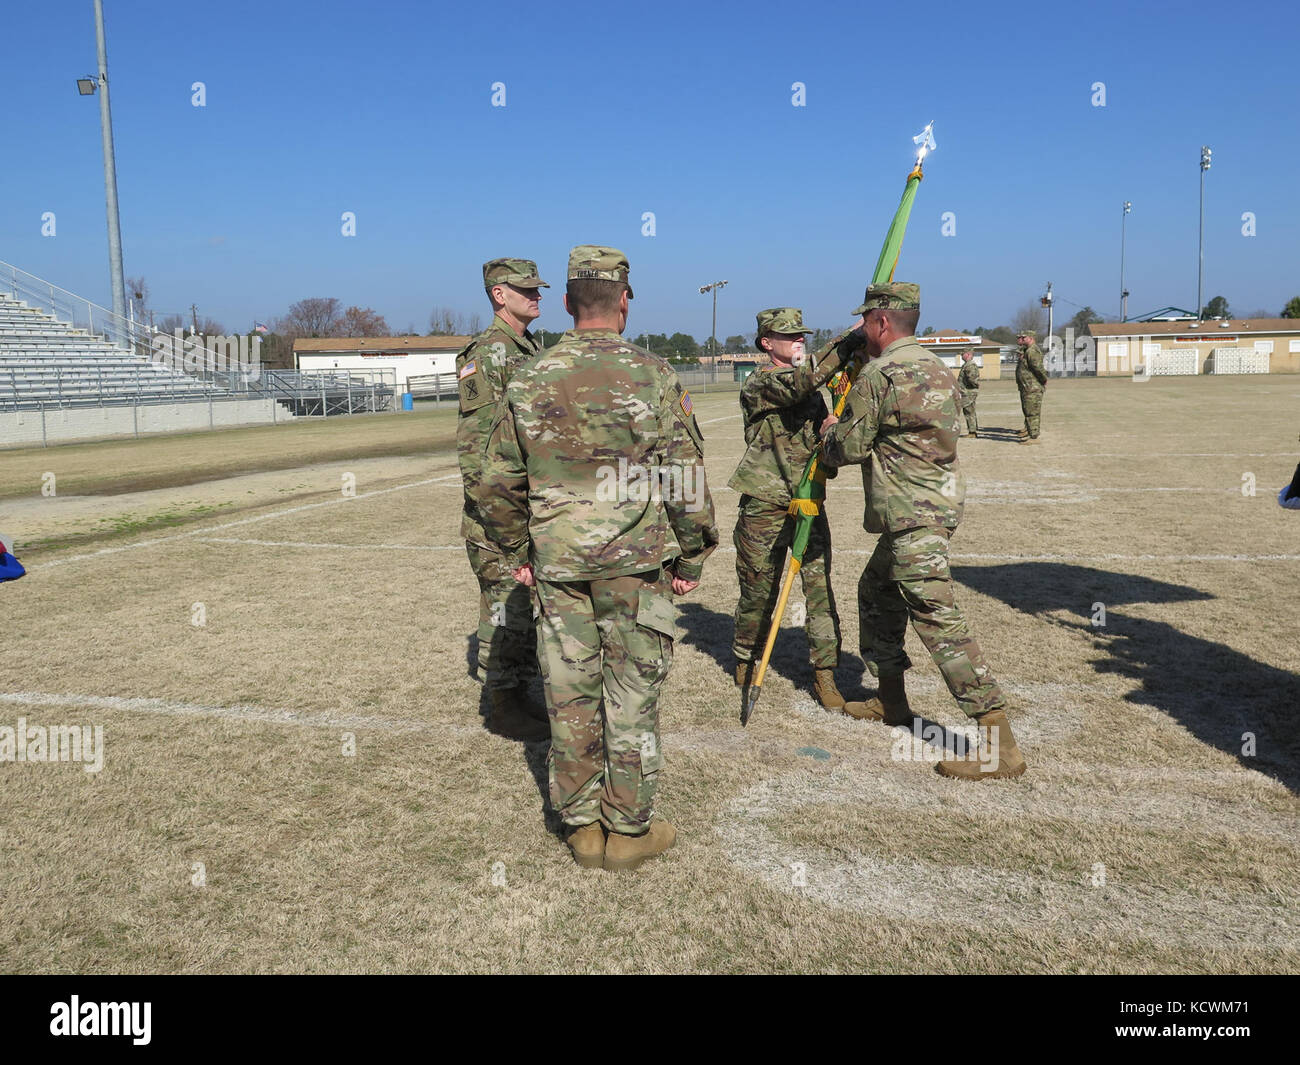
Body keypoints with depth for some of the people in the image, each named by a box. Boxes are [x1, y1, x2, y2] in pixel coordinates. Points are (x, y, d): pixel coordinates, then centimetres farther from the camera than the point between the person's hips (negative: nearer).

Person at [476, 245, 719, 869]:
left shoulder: (528, 382, 2)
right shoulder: (652, 377, -8)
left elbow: (496, 484, 7)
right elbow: (686, 481, -8)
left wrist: (517, 552, 19)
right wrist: (690, 560, 3)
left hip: (557, 566, 3)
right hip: (636, 565, -3)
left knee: (569, 695, 11)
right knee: (632, 697, 7)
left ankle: (582, 827, 23)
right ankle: (629, 830, 18)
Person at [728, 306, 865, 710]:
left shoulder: (810, 383, 14)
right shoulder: (757, 385, -9)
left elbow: (822, 430, 22)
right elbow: (797, 384, -29)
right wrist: (847, 341, -31)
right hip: (764, 506, -5)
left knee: (820, 586, -2)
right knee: (759, 588, 8)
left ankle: (824, 673, 4)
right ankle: (747, 661, 30)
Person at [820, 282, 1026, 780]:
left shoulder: (878, 375, -14)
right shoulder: (936, 368, 14)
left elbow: (850, 448, -8)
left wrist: (829, 433, 13)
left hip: (912, 515, -10)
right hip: (939, 501, 10)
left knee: (936, 618, -11)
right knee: (876, 591, 24)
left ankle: (999, 744, -12)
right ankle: (891, 699, 35)